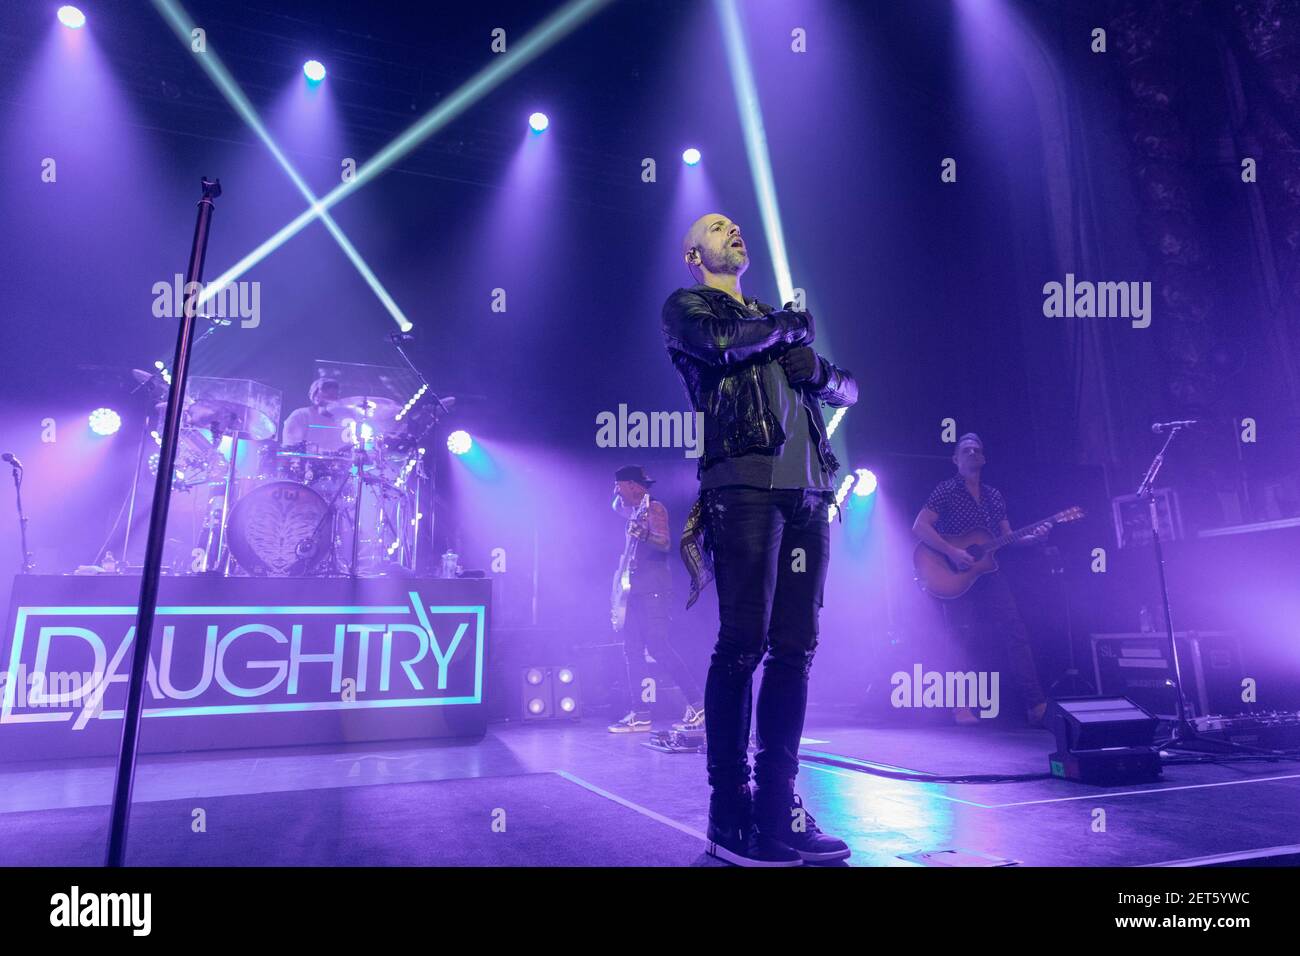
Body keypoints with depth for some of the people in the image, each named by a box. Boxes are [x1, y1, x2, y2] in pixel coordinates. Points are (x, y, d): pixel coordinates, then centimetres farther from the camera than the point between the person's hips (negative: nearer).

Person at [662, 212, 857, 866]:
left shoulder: (774, 318, 32)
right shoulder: (684, 306, 14)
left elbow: (846, 388, 28)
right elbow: (719, 341, -10)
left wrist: (817, 370, 5)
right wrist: (789, 327, 7)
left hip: (808, 491, 6)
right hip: (744, 483, -6)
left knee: (795, 649, 2)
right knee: (743, 644, -10)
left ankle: (779, 807, 9)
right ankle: (730, 813, -1)